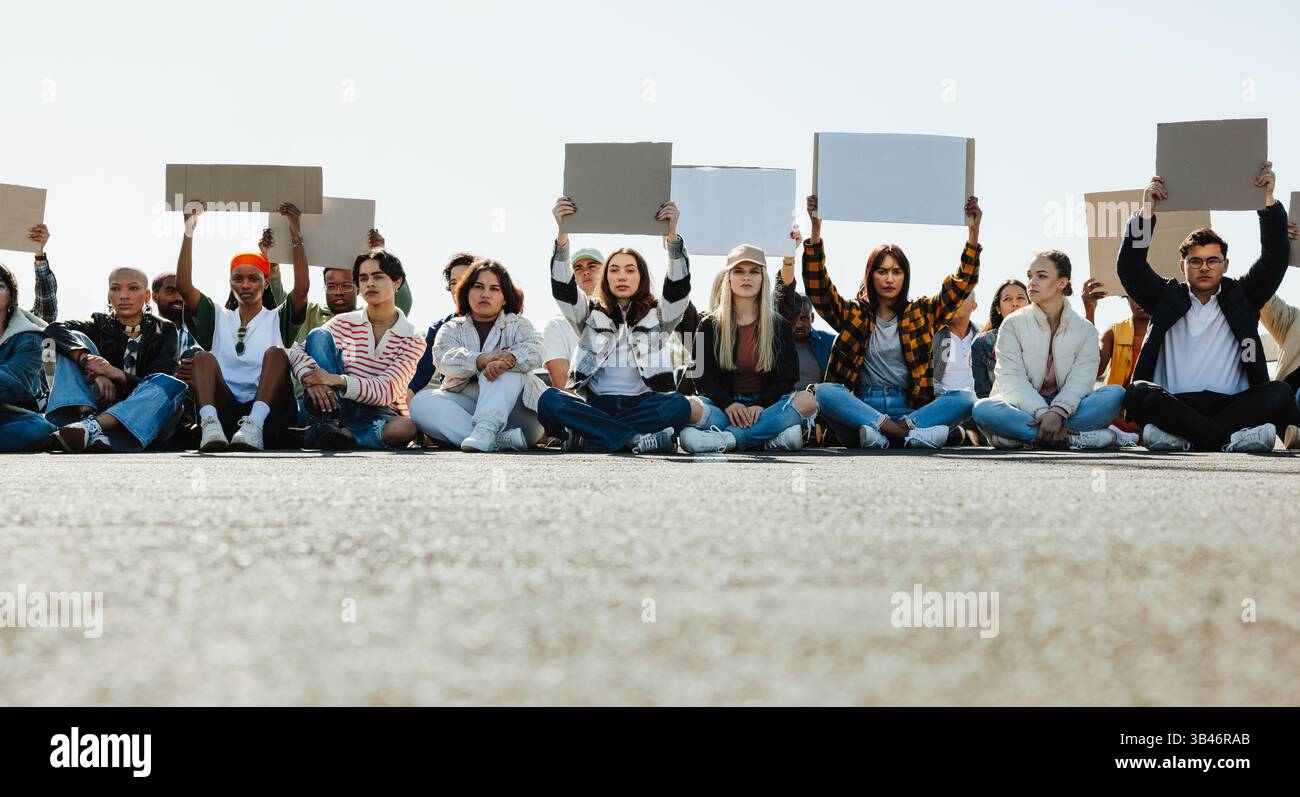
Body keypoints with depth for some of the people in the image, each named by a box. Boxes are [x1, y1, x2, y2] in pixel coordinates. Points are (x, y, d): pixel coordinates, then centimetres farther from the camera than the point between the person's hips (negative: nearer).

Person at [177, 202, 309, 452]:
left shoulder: (278, 319, 20)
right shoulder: (218, 318, 25)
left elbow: (301, 289, 0)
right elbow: (184, 285, 11)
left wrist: (296, 236, -7)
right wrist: (189, 232, 3)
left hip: (269, 409, -1)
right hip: (224, 409, 1)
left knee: (275, 353, -24)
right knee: (203, 357, -21)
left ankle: (254, 424, -50)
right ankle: (210, 425, -49)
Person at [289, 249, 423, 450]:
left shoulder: (412, 340, 1)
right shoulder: (344, 323, 9)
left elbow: (387, 390, -14)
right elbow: (297, 351, -5)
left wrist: (338, 381, -30)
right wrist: (311, 379, -29)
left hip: (379, 416, -1)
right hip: (335, 407, 2)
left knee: (406, 428, -38)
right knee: (318, 335, -13)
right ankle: (327, 422, -30)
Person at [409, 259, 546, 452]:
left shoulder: (517, 325, 15)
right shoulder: (452, 329, 17)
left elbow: (534, 351, -10)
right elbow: (444, 359, -7)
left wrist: (508, 360, -34)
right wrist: (482, 360, -28)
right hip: (463, 411, 1)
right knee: (420, 402, -24)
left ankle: (485, 428, -47)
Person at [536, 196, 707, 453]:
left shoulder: (659, 314, 18)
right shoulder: (591, 314, 19)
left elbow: (679, 285, 0)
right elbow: (562, 286, 3)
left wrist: (672, 235, -17)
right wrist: (562, 233, -12)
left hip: (641, 406, 0)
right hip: (594, 406, 1)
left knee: (679, 404, -33)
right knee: (549, 400, -30)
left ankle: (587, 438, -34)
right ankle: (636, 440, -35)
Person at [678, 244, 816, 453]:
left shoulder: (780, 326, 12)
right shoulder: (710, 326, 11)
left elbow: (787, 377, 3)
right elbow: (702, 377, 1)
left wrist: (761, 405, -18)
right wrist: (727, 404, -20)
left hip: (765, 407, 1)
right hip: (724, 409, -1)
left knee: (807, 400, -31)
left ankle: (728, 438, -38)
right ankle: (771, 438, -37)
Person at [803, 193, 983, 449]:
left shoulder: (921, 313, 18)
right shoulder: (853, 314, 14)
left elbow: (963, 284, 12)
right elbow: (818, 287, 1)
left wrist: (973, 231, 0)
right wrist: (816, 229, -10)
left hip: (909, 409, 1)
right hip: (862, 408, -1)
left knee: (965, 398, -24)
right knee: (824, 392, -33)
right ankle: (912, 433, -44)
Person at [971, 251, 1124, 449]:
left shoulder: (1085, 330, 8)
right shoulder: (1013, 324, 5)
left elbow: (1080, 380, -8)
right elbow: (1012, 379, -8)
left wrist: (1058, 412, -30)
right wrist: (1042, 413, -26)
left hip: (1066, 409, 1)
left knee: (1116, 394, -25)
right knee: (983, 409, -33)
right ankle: (1077, 438, -37)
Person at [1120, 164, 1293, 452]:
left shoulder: (1241, 297, 21)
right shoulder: (1166, 297, 20)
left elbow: (1275, 258, 12)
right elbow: (1130, 266, 9)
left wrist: (1269, 200, 3)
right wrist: (1146, 212, 0)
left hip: (1231, 405, 1)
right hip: (1175, 405, -1)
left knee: (1280, 393, -28)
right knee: (1138, 393, -32)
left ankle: (1181, 437, -39)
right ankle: (1230, 438, -39)